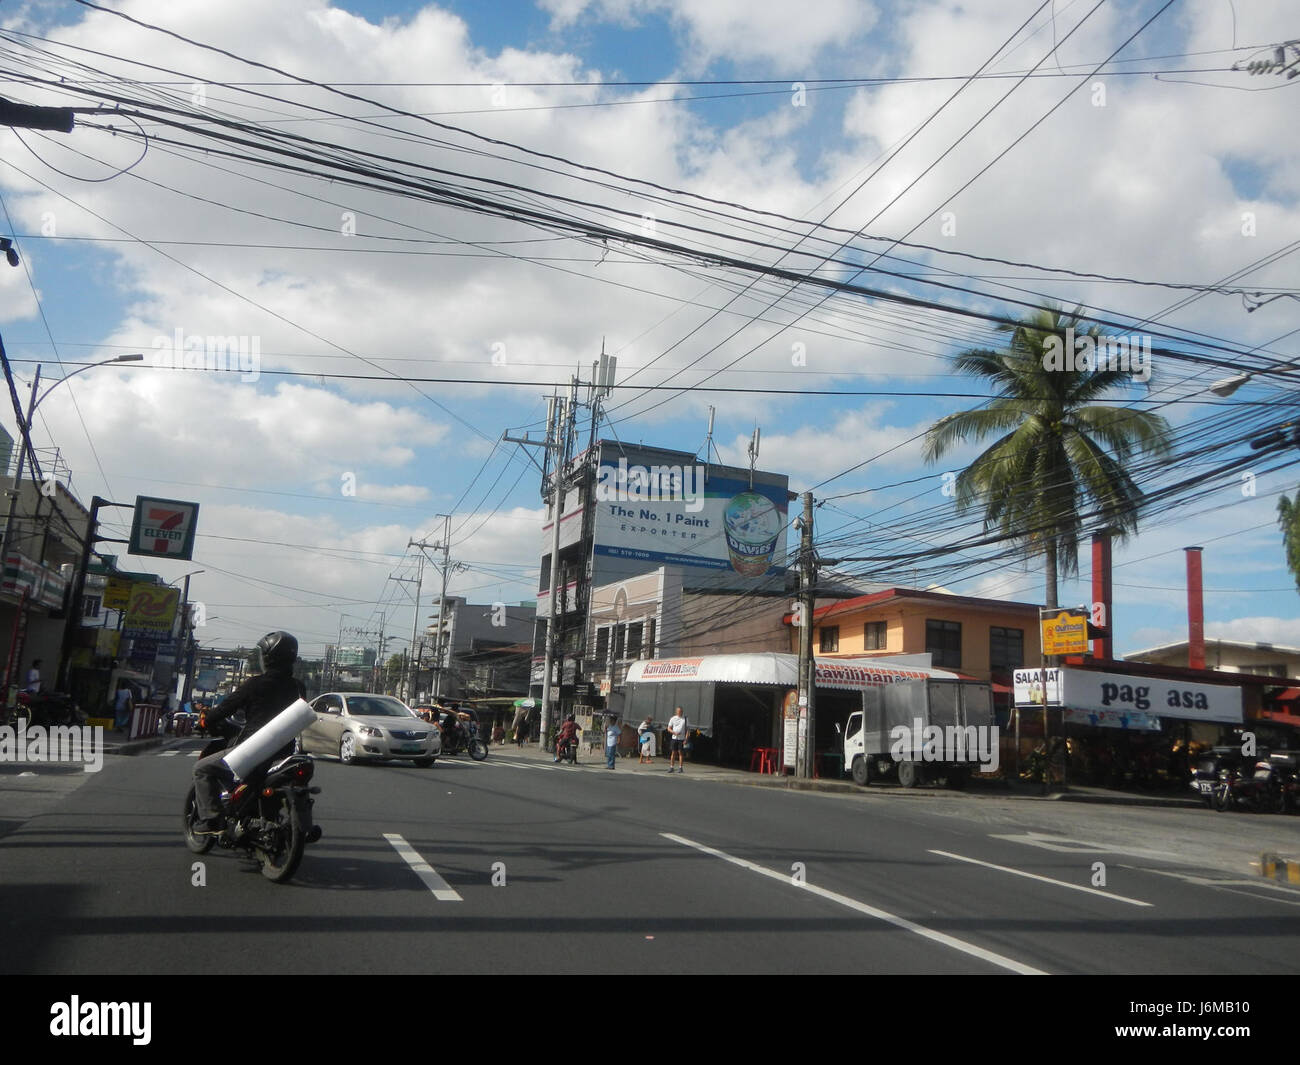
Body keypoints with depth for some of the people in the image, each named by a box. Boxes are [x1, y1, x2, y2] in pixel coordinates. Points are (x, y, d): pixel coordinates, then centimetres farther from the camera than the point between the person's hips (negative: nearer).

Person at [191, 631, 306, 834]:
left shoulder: (255, 684, -10)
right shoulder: (297, 687, 6)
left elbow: (227, 707, -4)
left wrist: (206, 721, 13)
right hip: (284, 750, 6)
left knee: (202, 769, 10)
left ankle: (211, 819, 1)